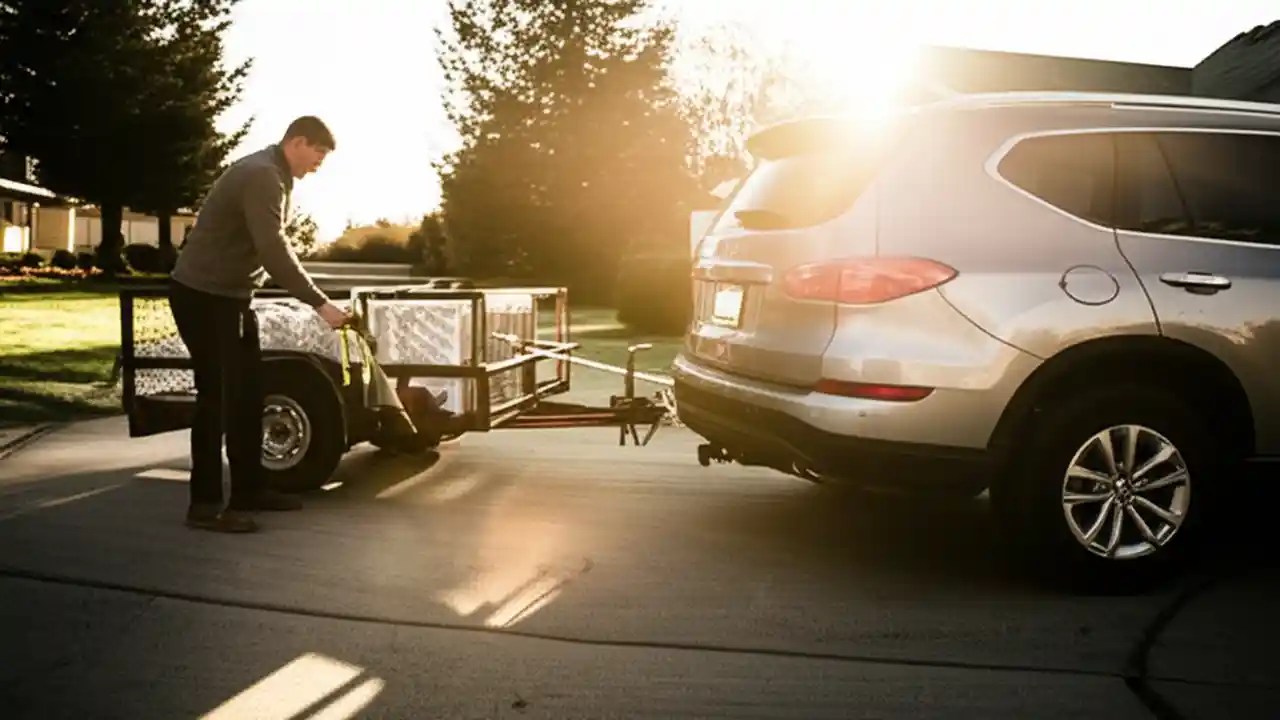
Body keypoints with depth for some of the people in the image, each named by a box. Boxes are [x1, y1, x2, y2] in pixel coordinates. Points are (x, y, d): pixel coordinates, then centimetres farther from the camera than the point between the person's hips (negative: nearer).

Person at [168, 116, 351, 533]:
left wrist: (314, 300, 11)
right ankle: (204, 504, -2)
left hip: (229, 295, 10)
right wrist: (319, 303, -29)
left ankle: (250, 490, 20)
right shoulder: (262, 175, -20)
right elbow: (273, 252, -29)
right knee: (216, 397, -8)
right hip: (202, 296, -10)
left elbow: (271, 248, 16)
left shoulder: (272, 175, 13)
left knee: (247, 394, 12)